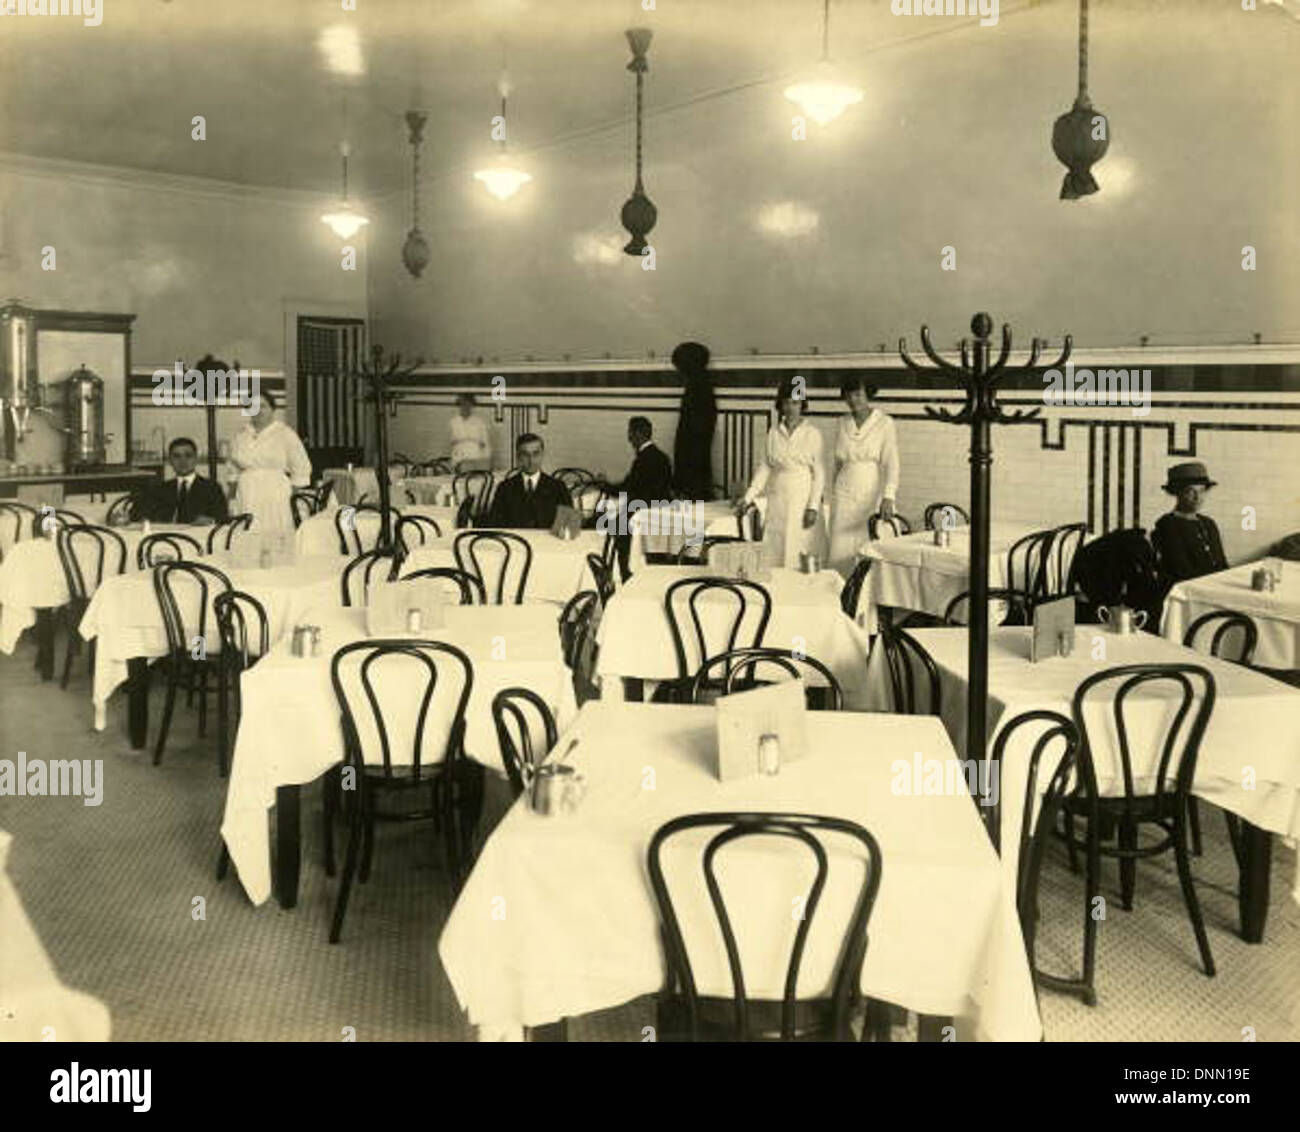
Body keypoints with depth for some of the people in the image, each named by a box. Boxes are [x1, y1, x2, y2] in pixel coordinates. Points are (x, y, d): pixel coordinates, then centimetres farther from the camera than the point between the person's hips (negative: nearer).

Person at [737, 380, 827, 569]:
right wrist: (748, 498, 6)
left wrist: (813, 506, -11)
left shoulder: (812, 434, -2)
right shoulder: (773, 433, 8)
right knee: (774, 557, 0)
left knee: (802, 558, -6)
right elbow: (765, 467, 12)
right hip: (778, 502, 3)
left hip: (803, 501, -3)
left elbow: (819, 472, -3)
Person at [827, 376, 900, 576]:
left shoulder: (885, 423, -3)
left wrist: (888, 497, -24)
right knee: (841, 553, -2)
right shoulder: (842, 423, 10)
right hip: (844, 497, 3)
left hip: (873, 495, -3)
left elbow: (891, 463, -11)